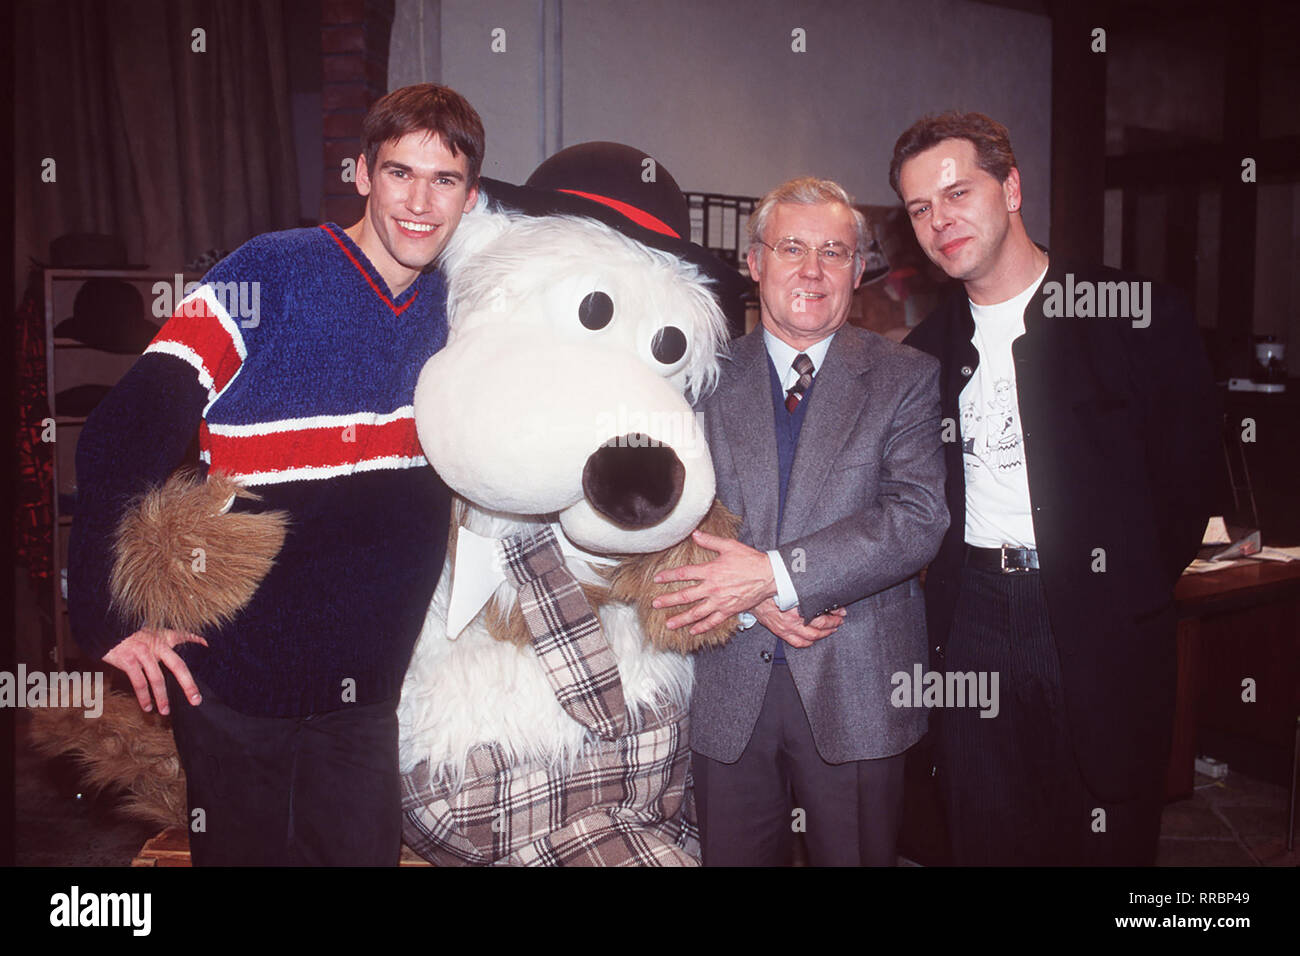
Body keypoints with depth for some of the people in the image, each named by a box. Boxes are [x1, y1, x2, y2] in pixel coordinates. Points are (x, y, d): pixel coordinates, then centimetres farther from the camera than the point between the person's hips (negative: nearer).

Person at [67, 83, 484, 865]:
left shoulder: (447, 305, 3)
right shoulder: (272, 276, -14)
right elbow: (122, 435, -16)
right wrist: (106, 614, -16)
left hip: (365, 687, 4)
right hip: (239, 679, -4)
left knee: (365, 849, 15)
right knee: (243, 853, 14)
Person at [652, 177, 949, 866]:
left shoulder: (907, 378, 1)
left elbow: (918, 517, -11)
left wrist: (777, 573, -21)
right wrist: (754, 599, -17)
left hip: (855, 688, -1)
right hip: (727, 687, 1)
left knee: (857, 857, 14)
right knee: (733, 857, 13)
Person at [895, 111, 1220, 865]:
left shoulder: (1137, 313, -3)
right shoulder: (928, 347, 10)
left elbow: (1187, 471, -1)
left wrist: (1132, 590, -2)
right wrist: (946, 594, 5)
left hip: (1102, 621, -3)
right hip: (974, 619, 4)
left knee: (1108, 835, 7)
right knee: (988, 836, 12)